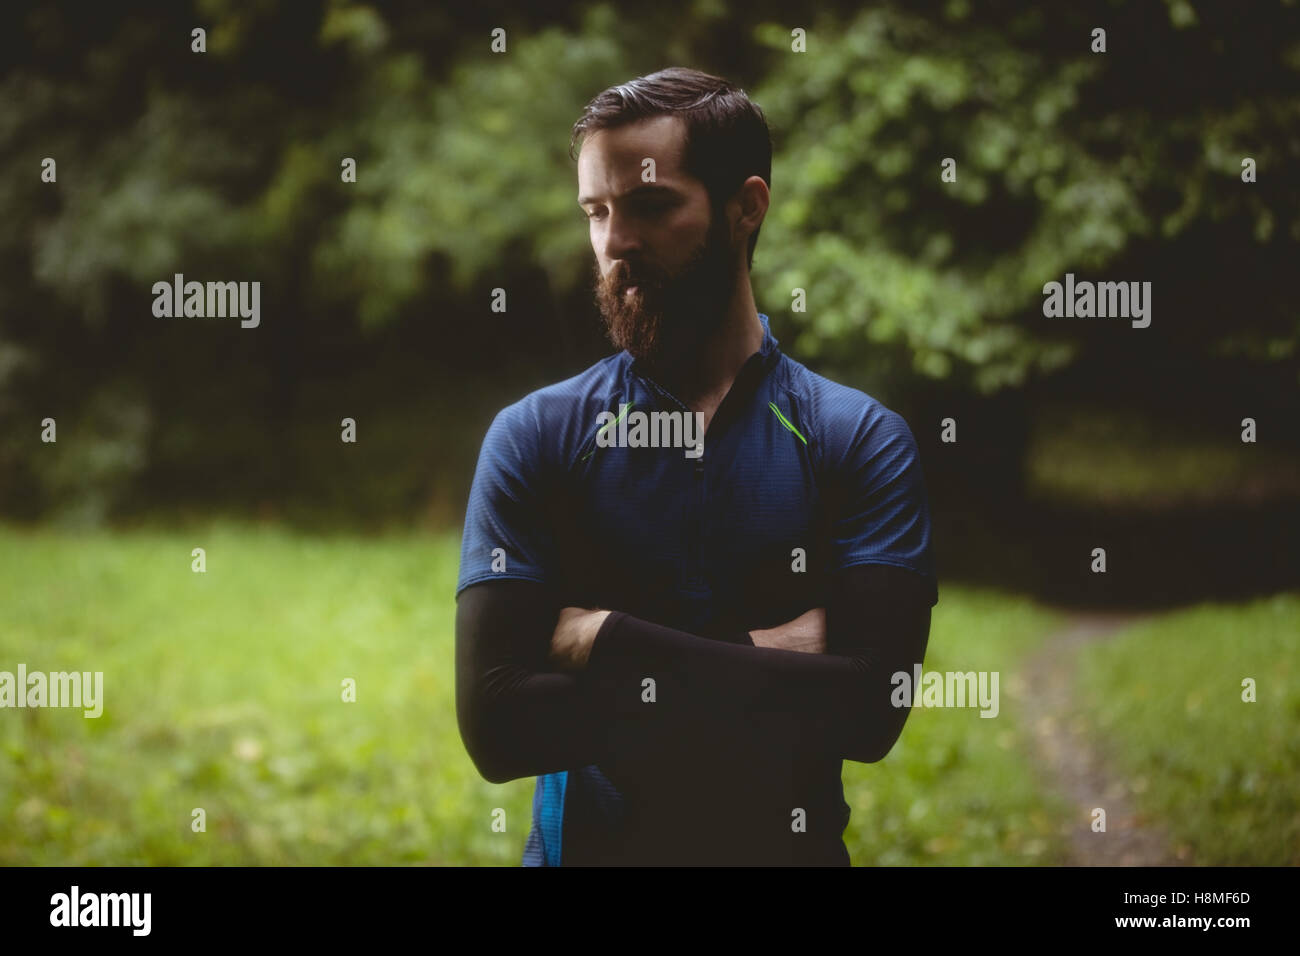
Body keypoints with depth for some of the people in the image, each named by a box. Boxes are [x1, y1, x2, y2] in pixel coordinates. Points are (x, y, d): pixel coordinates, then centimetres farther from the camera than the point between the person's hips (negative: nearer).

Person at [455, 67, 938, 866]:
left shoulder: (862, 439, -7)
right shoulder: (534, 437, -5)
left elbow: (871, 708, -19)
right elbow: (496, 721, -16)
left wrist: (608, 641, -17)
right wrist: (765, 670, -18)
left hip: (790, 845, 0)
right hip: (586, 844, 0)